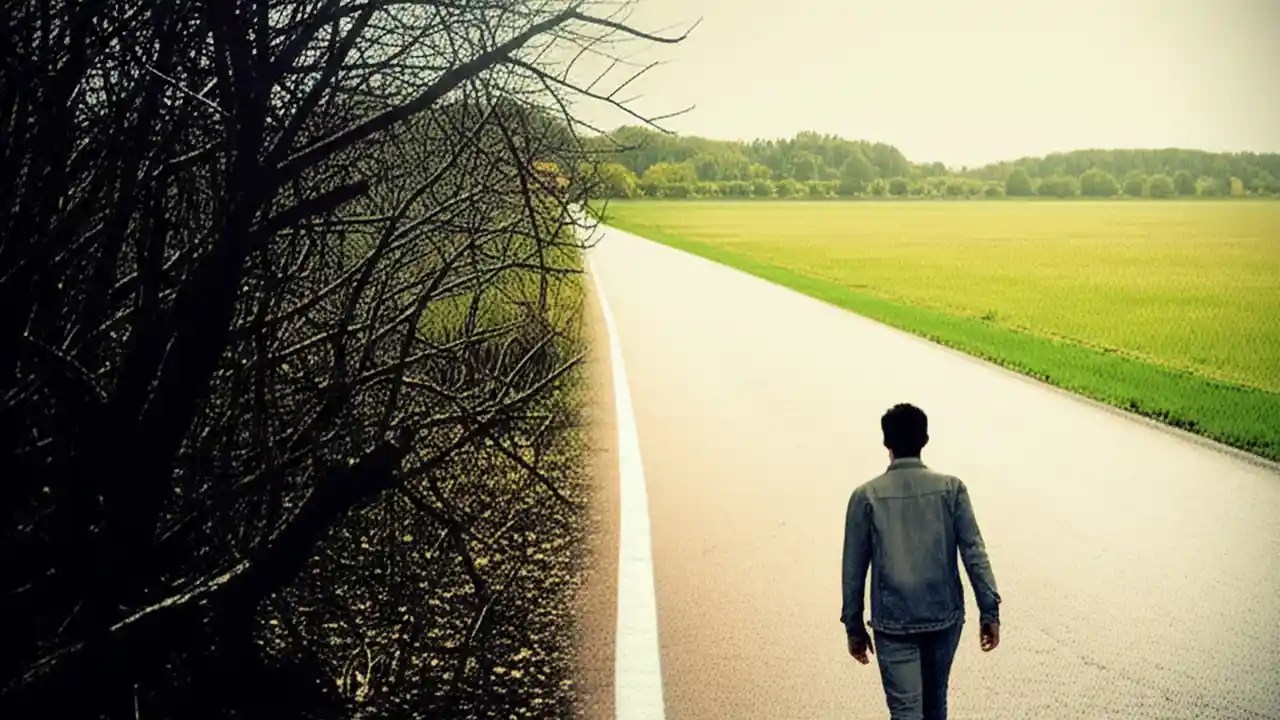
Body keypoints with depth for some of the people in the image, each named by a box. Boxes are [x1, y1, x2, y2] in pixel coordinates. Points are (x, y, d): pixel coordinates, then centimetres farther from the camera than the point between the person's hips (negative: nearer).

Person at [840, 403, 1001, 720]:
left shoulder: (866, 496, -6)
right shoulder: (951, 489, -4)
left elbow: (854, 568, -3)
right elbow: (974, 552, -7)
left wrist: (854, 627, 7)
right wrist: (990, 611, -2)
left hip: (893, 622, -2)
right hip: (944, 615, 3)